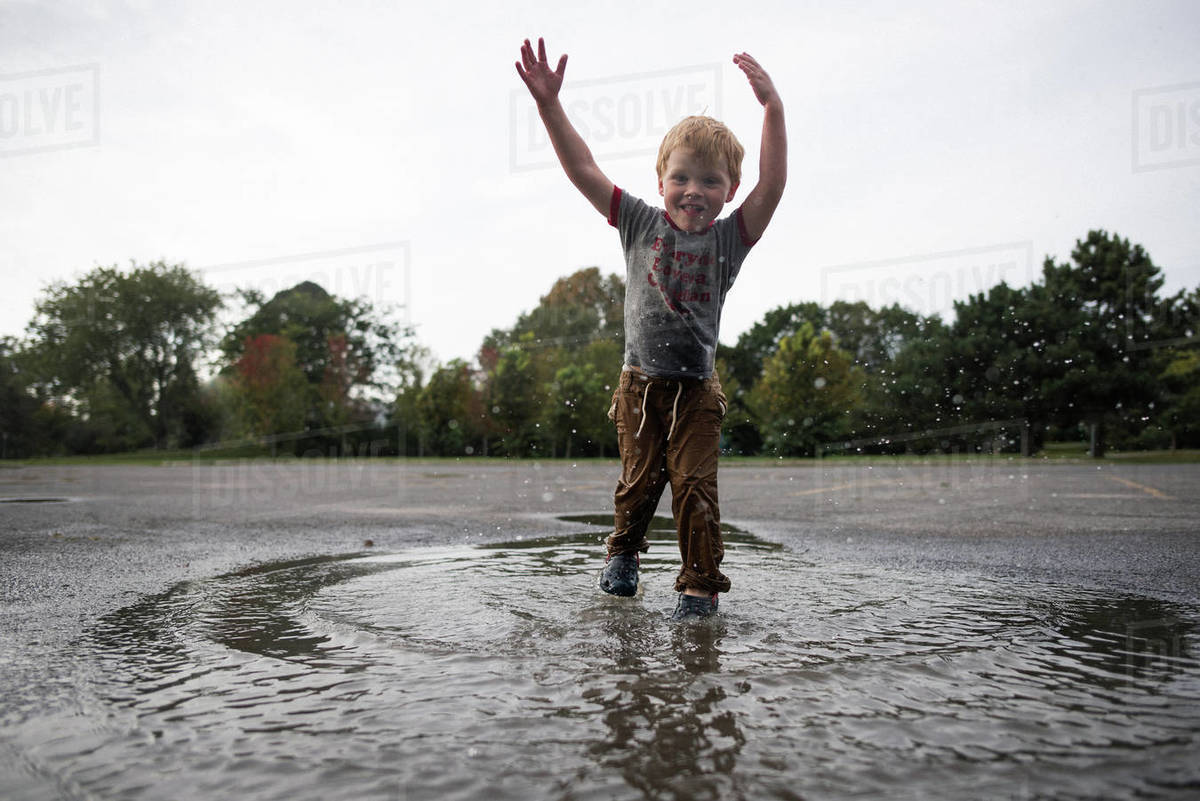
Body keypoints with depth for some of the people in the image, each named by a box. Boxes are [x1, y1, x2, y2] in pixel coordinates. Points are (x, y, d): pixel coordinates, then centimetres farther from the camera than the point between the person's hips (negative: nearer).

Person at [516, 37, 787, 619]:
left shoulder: (730, 238, -3)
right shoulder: (641, 224, -2)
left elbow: (773, 183, -16)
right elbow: (583, 170, -7)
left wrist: (773, 108, -25)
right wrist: (549, 105, -15)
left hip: (697, 389, 0)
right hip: (641, 382, 1)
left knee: (694, 484, -3)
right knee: (639, 479, 8)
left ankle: (700, 585, 9)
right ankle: (623, 553, 35)